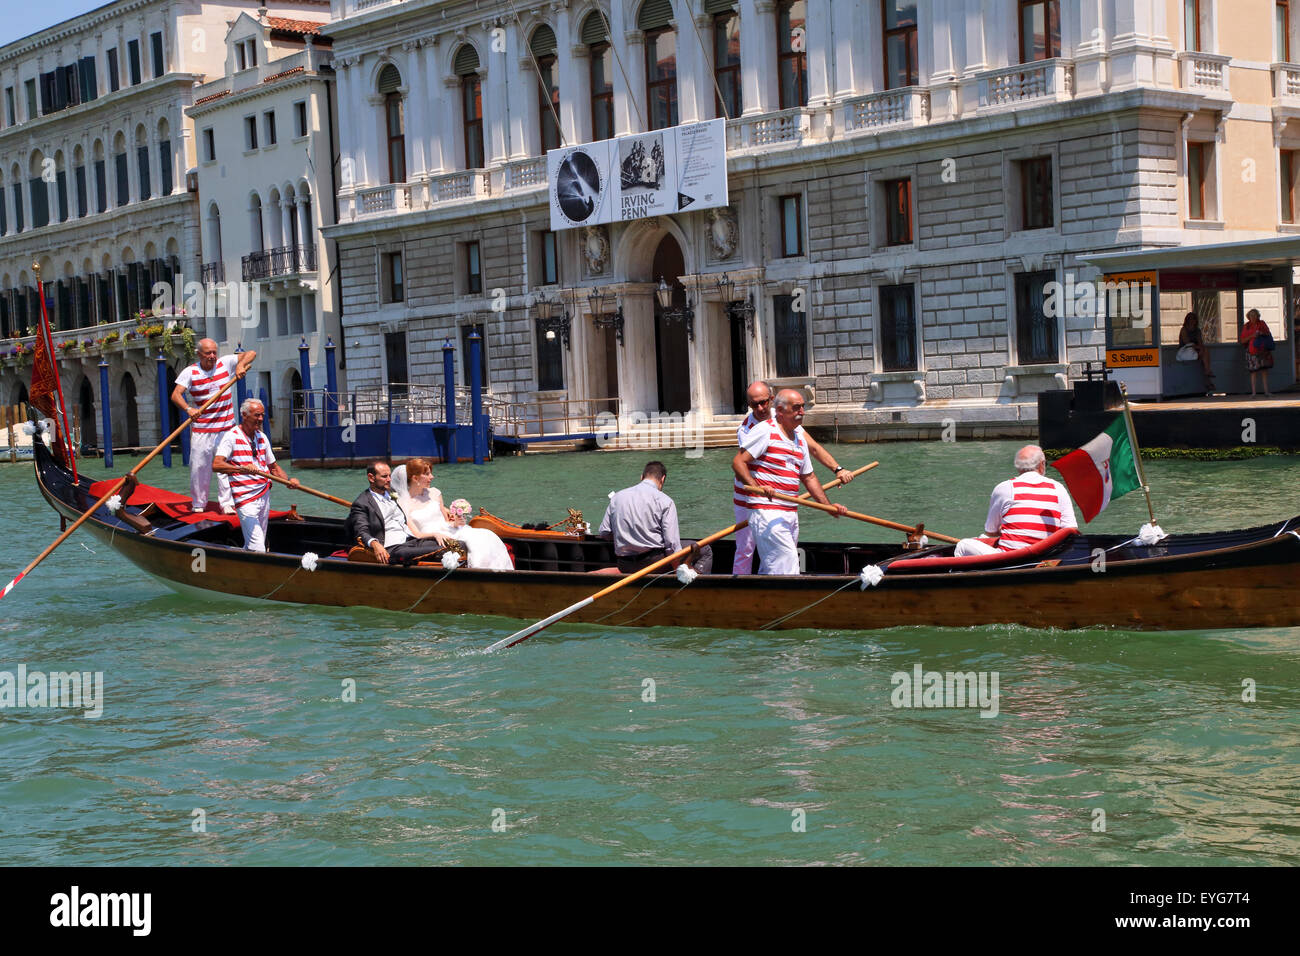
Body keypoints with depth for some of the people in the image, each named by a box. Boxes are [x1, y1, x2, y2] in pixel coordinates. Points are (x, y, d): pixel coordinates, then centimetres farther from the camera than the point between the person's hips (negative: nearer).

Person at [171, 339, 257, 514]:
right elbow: (175, 395, -14)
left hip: (226, 426, 1)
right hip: (201, 428, -1)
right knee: (199, 466, 1)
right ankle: (198, 503, 14)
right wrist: (188, 409, -33)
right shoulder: (190, 372, -4)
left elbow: (251, 354, 3)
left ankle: (227, 503, 4)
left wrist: (241, 365, -19)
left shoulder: (225, 363, 2)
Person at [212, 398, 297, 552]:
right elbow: (216, 465, -22)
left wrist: (288, 480, 4)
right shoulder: (231, 437, -9)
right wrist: (242, 468, -36)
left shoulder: (262, 437, 14)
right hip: (246, 499, -7)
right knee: (257, 550, -16)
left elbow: (273, 467, 23)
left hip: (265, 495, 7)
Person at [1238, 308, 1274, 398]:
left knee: (1265, 370, 3)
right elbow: (1242, 340, 2)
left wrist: (1262, 333, -10)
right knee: (1253, 371, -6)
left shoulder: (1262, 323, 7)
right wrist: (1252, 336, -12)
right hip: (1252, 350, -2)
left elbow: (1269, 334, 10)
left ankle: (1266, 391, 10)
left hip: (1262, 349, 2)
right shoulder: (1246, 326, 4)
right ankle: (1253, 392, -4)